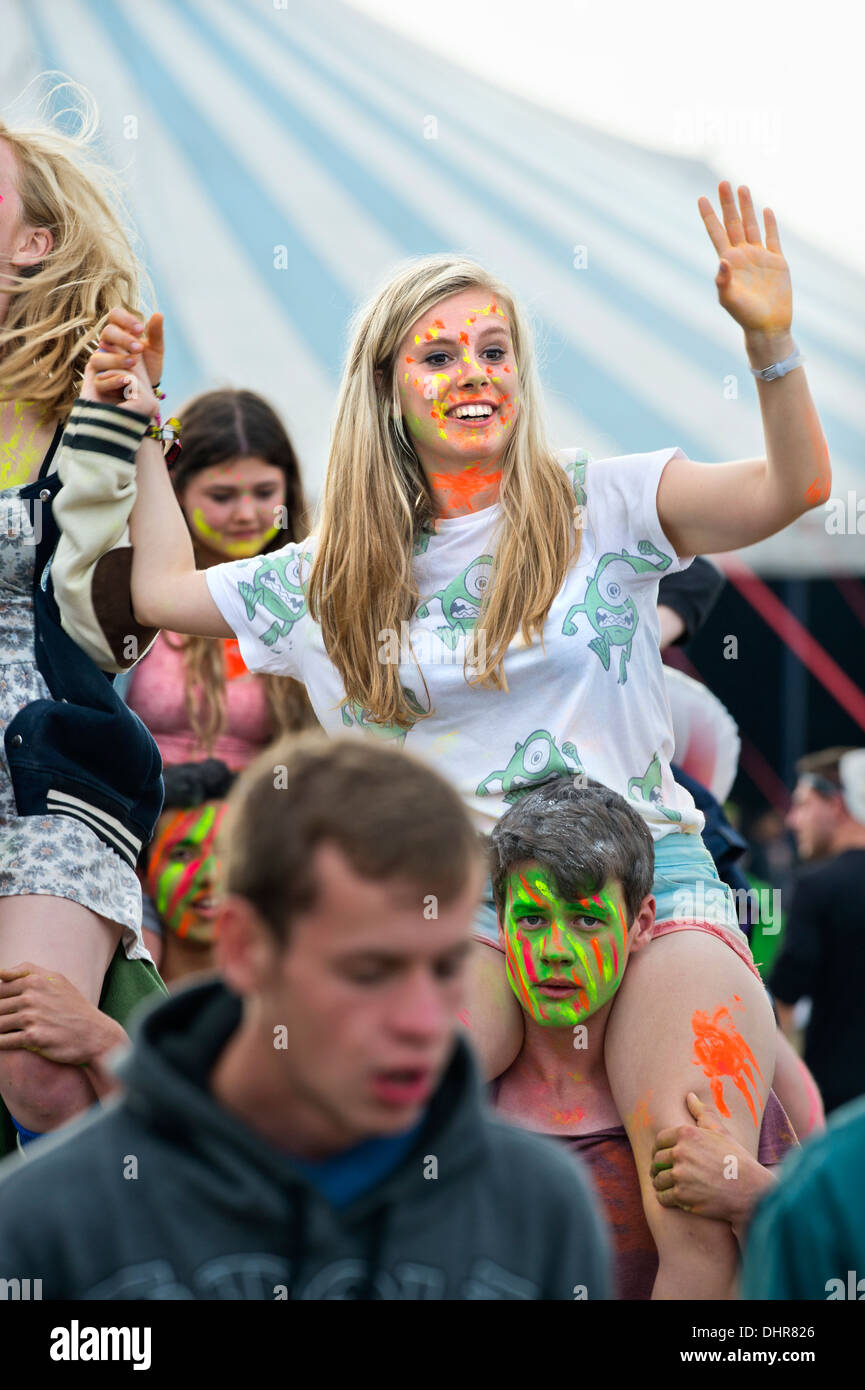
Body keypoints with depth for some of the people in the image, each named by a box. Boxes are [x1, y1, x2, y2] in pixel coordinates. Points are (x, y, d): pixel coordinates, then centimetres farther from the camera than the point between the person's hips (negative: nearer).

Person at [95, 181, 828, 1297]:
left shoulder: (603, 508, 6)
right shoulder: (338, 574, 16)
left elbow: (793, 488, -7)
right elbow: (163, 589, 28)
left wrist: (769, 338, -22)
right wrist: (140, 426, 27)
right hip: (457, 905, 2)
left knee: (708, 1221, -25)